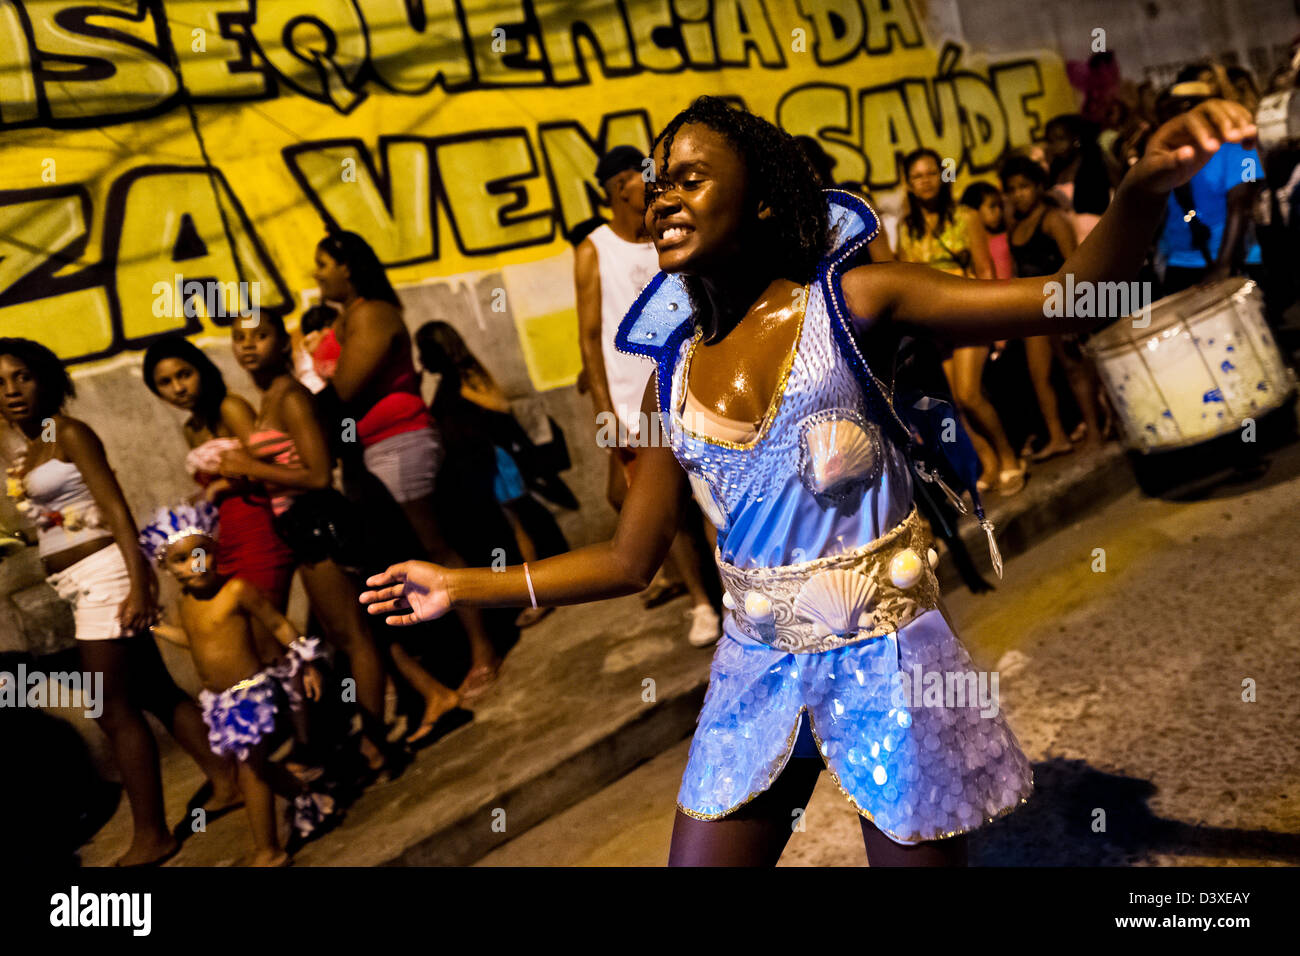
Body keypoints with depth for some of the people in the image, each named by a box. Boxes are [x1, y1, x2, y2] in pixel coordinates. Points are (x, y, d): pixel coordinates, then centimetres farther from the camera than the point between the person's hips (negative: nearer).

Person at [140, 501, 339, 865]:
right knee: (255, 766, 18)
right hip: (219, 700, 8)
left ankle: (267, 852, 11)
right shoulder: (185, 600, 4)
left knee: (251, 770, -2)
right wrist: (153, 626, 19)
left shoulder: (237, 590, -18)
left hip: (251, 693, -7)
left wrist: (306, 665, -10)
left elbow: (278, 624, -11)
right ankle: (311, 799, 40)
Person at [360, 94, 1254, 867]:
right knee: (701, 854, 11)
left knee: (913, 850, 10)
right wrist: (463, 585, 9)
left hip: (885, 655, -3)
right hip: (758, 667, 4)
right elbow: (630, 559, 7)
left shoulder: (851, 303, -8)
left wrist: (1144, 185, -34)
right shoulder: (674, 372, 3)